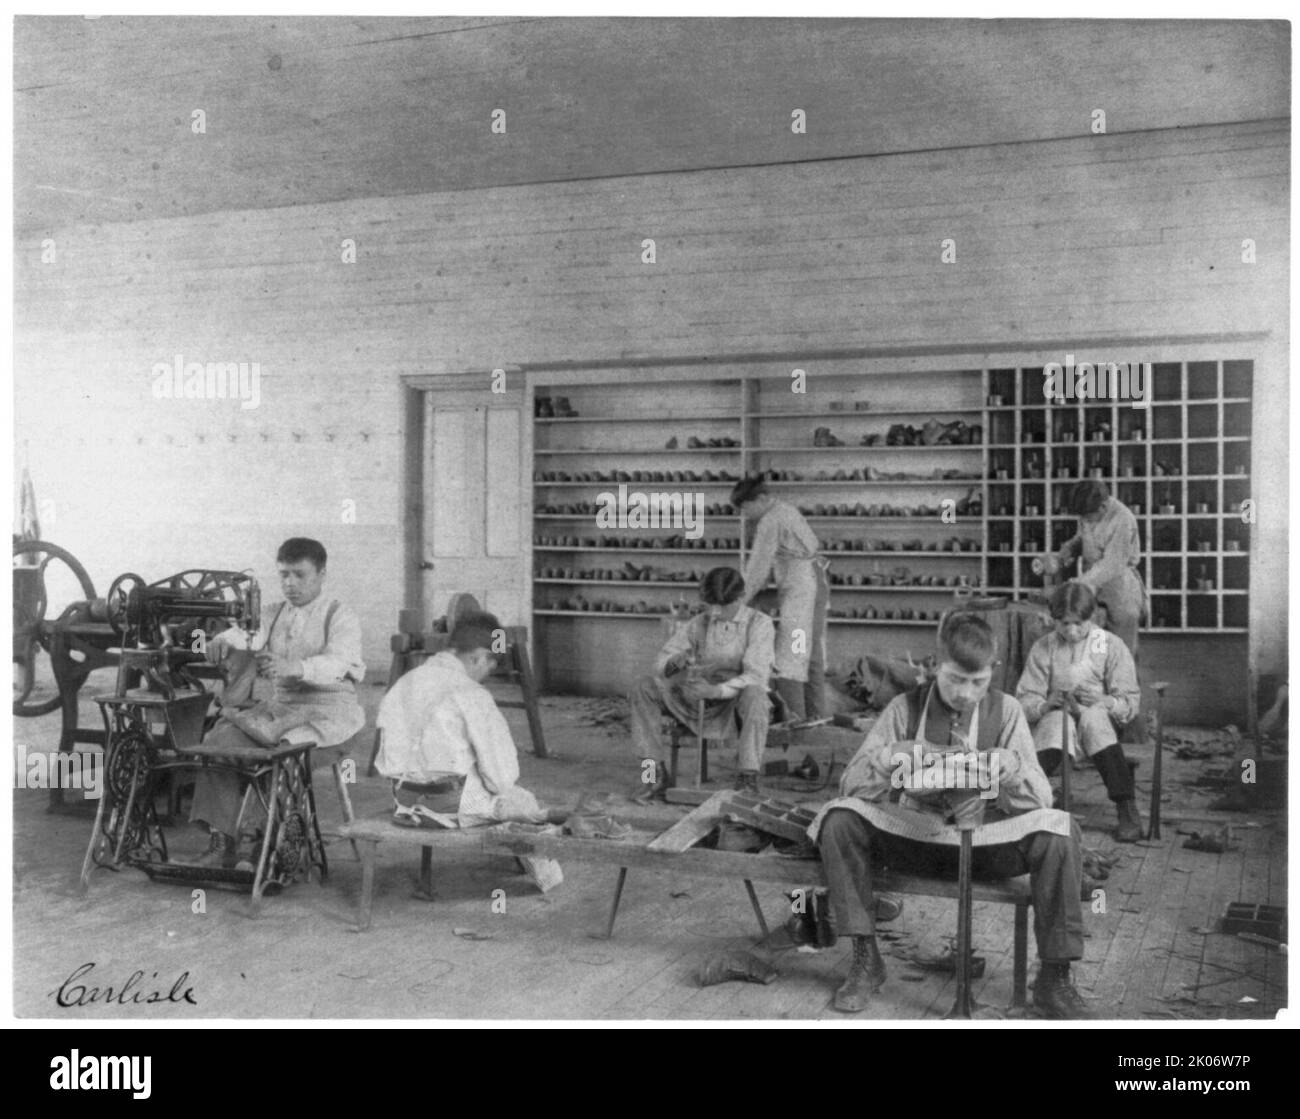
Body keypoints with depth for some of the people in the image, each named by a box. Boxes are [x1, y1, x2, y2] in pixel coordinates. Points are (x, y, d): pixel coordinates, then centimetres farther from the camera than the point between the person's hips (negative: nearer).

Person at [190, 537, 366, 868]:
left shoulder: (341, 618, -2)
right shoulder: (272, 614, 18)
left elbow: (336, 663, -20)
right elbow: (244, 633, 2)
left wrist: (293, 667, -40)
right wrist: (222, 641, -24)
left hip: (327, 708, -5)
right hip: (279, 703, 6)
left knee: (284, 748, -32)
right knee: (220, 740, -16)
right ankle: (222, 840, -11)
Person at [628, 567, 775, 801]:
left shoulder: (759, 624, -7)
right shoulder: (698, 624, 6)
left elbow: (756, 676, -20)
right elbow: (661, 661, 1)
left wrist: (717, 690, -36)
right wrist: (674, 664, -25)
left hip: (737, 705, -4)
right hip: (700, 703, 4)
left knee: (753, 694, -39)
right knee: (643, 688, -14)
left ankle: (748, 780, -31)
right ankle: (656, 773, -13)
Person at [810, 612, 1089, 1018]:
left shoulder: (1005, 711, -1)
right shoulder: (905, 708, -2)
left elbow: (1040, 799, -6)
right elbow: (850, 786, -6)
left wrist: (1014, 768, -28)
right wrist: (885, 760, -27)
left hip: (987, 841, 0)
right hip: (916, 834, 0)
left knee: (1059, 829, -28)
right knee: (839, 819, -25)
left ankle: (1054, 979, -16)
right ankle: (865, 959, -12)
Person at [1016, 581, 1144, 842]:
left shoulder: (1111, 646, 1)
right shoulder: (1043, 649, 4)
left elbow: (1131, 702, -3)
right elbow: (1025, 701, -1)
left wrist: (1102, 701, -24)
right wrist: (1045, 704, -24)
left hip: (1101, 719, 0)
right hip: (1055, 718, 1)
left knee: (1093, 716, -35)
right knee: (1057, 720, -34)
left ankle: (1128, 811, -37)